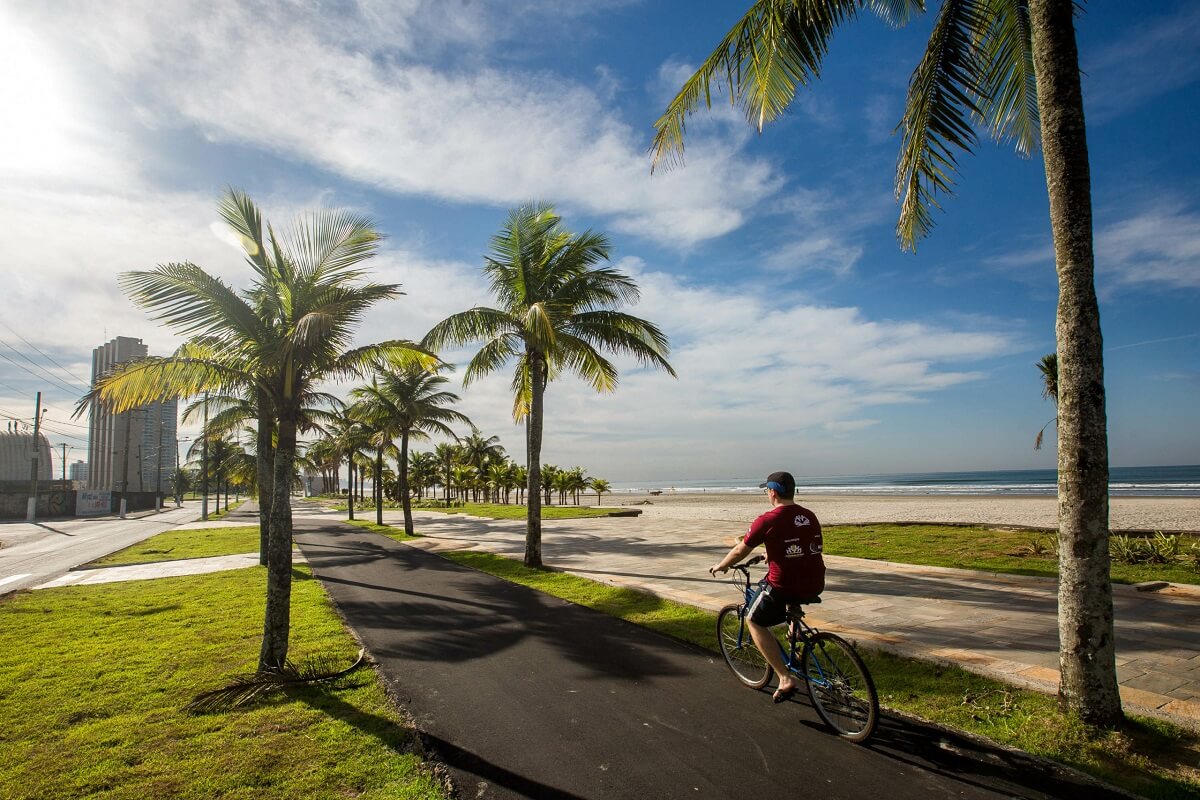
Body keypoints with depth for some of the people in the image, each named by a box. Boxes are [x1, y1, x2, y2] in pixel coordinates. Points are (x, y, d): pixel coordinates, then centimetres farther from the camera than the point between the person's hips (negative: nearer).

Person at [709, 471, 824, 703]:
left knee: (755, 622, 17)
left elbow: (739, 551, 0)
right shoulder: (810, 516, 8)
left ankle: (786, 678, 6)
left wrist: (720, 566, 19)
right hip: (815, 586, 7)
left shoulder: (767, 520, -11)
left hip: (784, 588, -6)